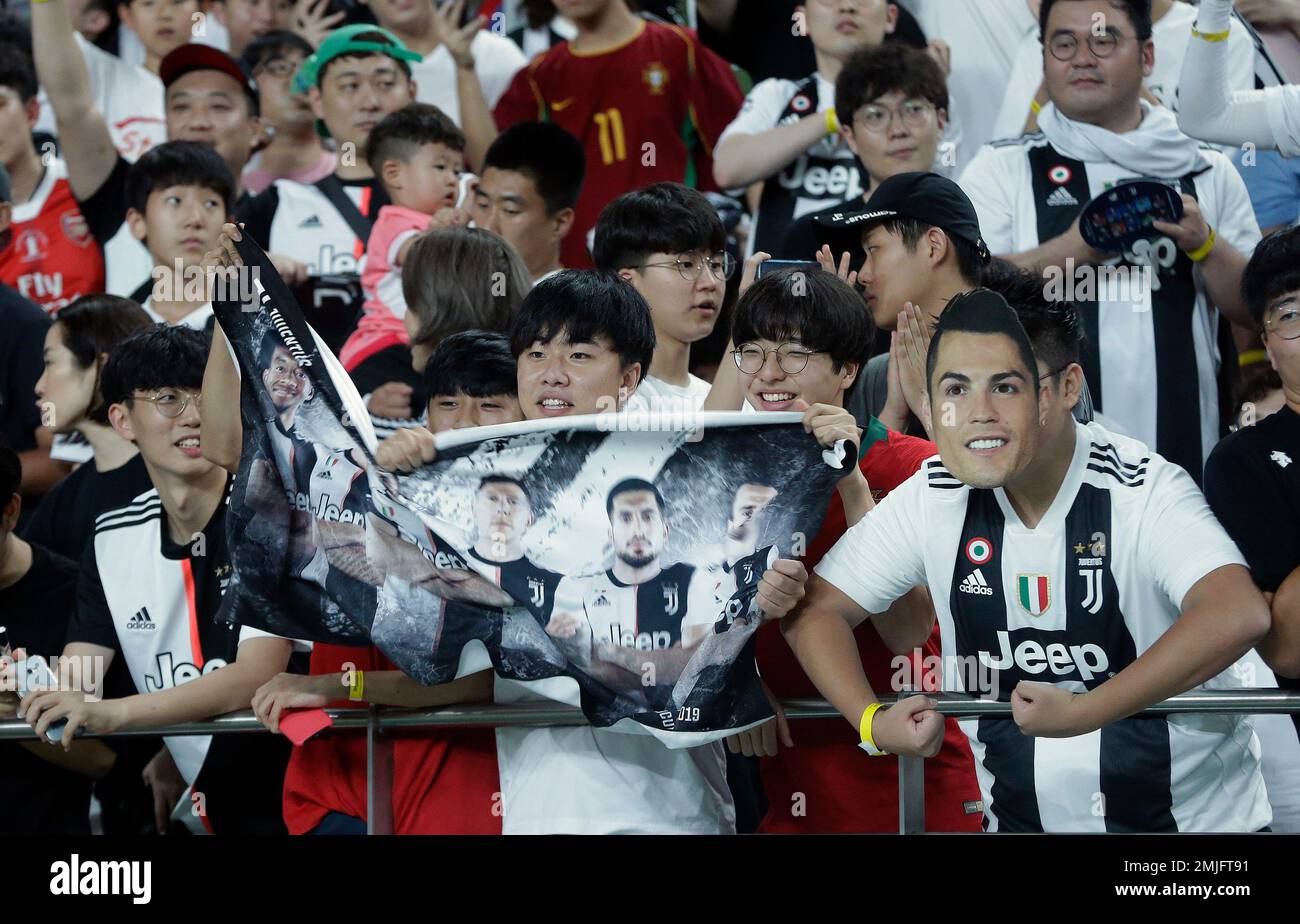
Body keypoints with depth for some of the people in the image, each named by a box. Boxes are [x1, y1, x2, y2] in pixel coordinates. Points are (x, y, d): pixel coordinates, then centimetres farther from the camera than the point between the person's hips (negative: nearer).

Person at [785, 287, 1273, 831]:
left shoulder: (1142, 491, -20)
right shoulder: (931, 500, -7)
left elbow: (1238, 617, -37)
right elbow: (816, 610, 3)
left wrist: (1081, 713, -39)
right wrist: (871, 722, -15)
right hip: (1019, 821, 4)